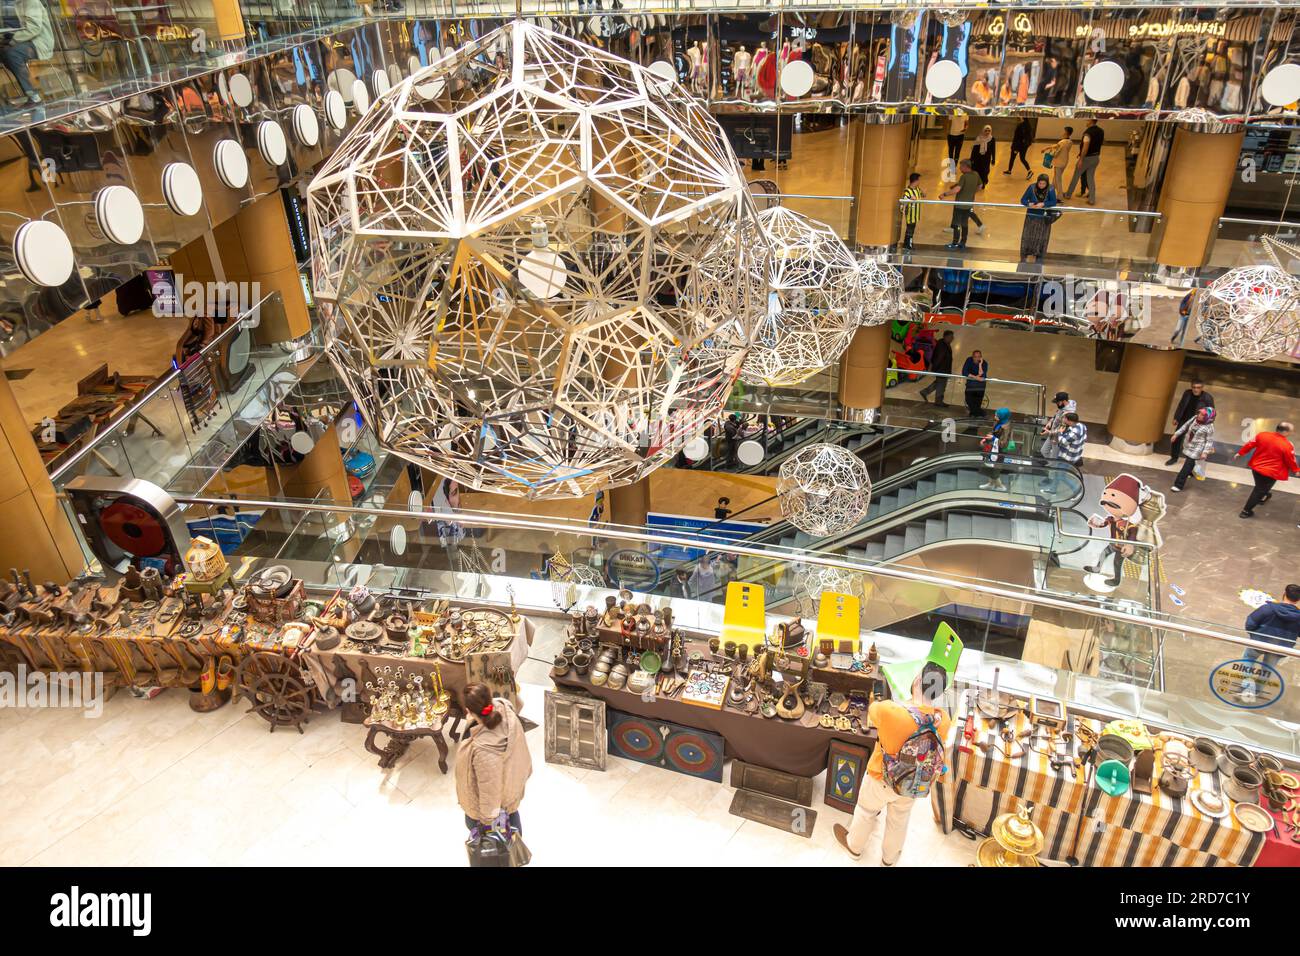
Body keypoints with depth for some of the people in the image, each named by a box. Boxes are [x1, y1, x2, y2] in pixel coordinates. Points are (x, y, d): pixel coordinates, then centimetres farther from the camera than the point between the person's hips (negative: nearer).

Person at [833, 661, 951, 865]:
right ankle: (890, 857, 55)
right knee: (899, 819, 30)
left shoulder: (888, 710, -39)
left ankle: (854, 846, 54)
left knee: (866, 811, 28)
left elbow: (872, 709, -13)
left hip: (881, 779, -3)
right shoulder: (943, 720, -26)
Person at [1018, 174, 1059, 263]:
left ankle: (1038, 255, 21)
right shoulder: (1032, 188, -12)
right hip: (1032, 216, 1)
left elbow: (1054, 202, -14)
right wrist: (1029, 204, -27)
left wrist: (1043, 204, -28)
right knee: (1028, 235, 6)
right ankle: (1026, 254, 20)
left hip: (1044, 217, -1)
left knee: (1042, 237, 6)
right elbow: (1023, 200, -8)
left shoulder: (1050, 190, -14)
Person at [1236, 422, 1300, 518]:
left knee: (1260, 487, 29)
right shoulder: (1287, 445, -22)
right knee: (1259, 491, 7)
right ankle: (1246, 511, 13)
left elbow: (1250, 444, 3)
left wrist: (1240, 453, 20)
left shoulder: (1262, 435, -10)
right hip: (1271, 473, -5)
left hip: (1256, 467, 5)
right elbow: (1291, 460, -9)